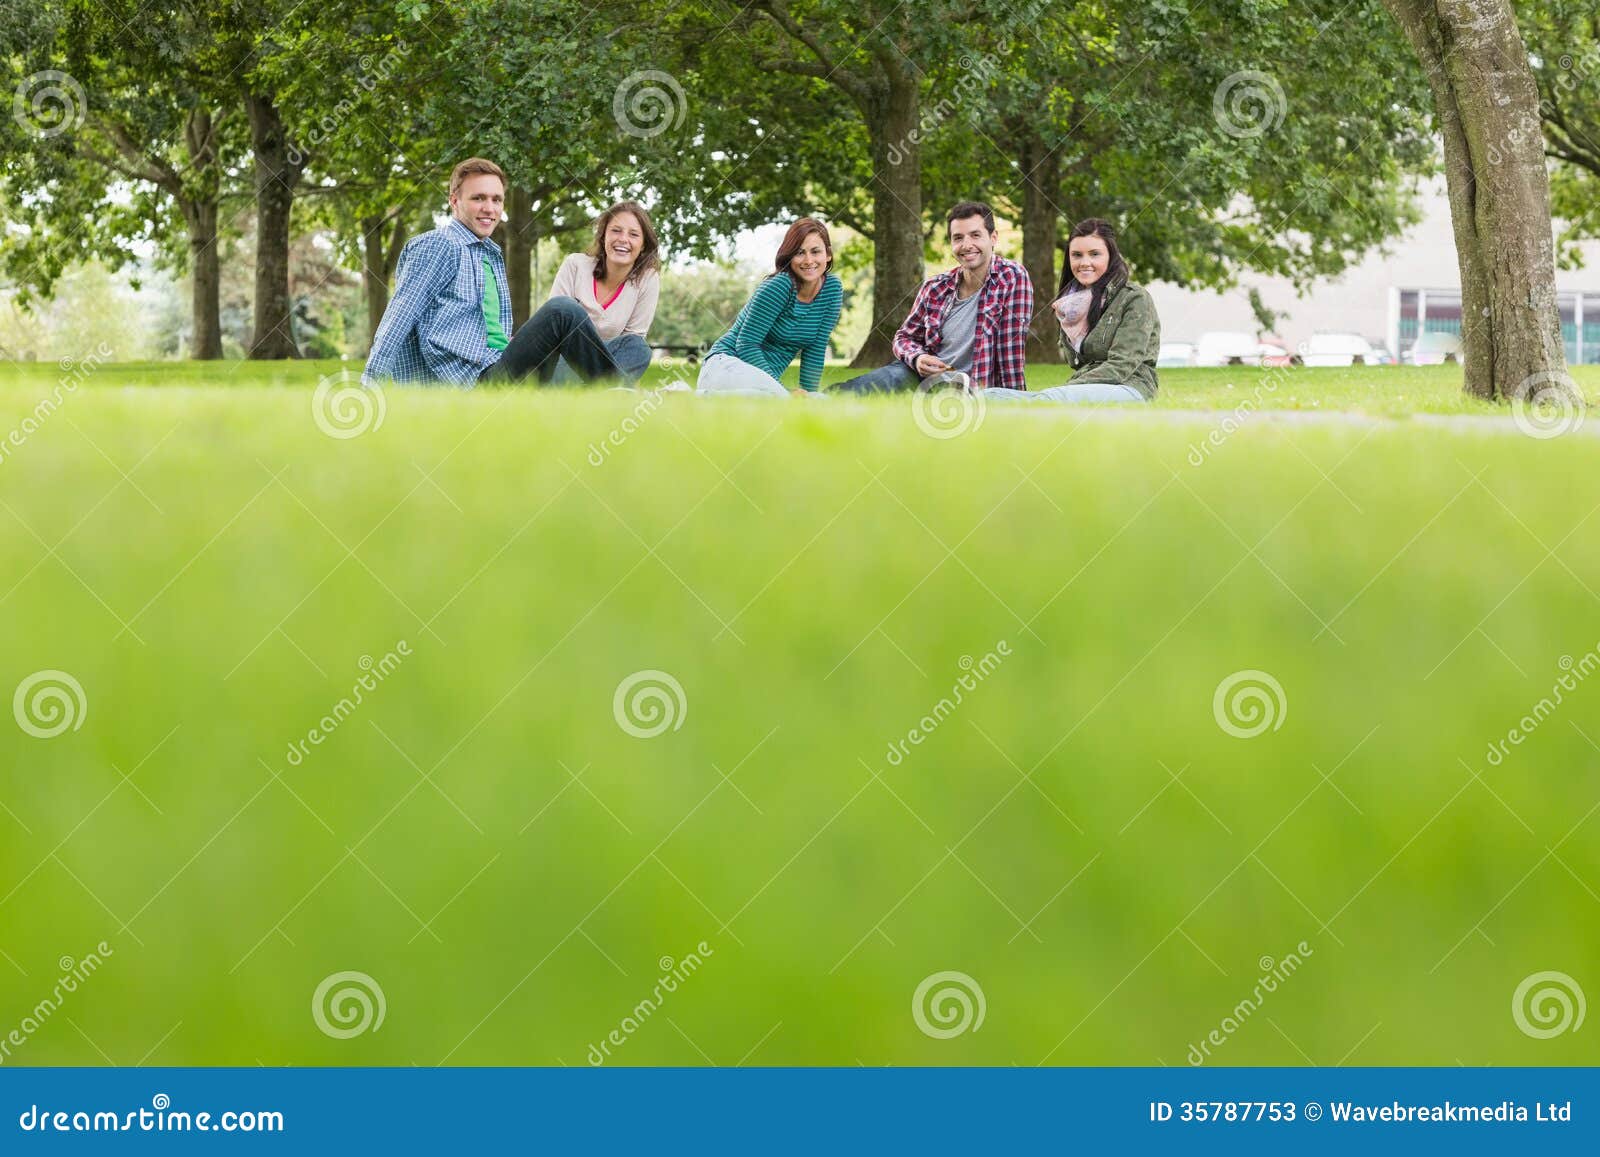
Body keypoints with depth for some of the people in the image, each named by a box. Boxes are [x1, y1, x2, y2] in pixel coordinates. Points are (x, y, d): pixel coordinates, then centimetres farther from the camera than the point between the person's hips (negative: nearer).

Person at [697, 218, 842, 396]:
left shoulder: (833, 289, 4)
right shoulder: (779, 286, -16)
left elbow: (815, 350, 7)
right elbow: (746, 345, -18)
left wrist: (808, 394, -5)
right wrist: (784, 393, -24)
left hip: (766, 377, 8)